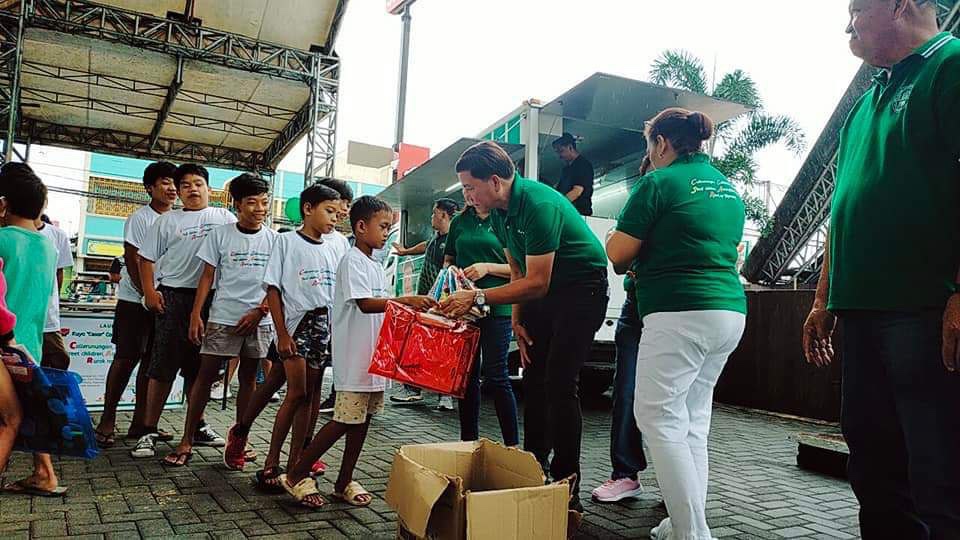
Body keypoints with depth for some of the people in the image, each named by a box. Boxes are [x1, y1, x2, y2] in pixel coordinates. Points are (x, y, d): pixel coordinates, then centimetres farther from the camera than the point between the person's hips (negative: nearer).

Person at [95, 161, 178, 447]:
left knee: (152, 360, 8)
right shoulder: (140, 218, -5)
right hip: (135, 299, -5)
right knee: (126, 359, -3)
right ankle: (107, 422, 6)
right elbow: (133, 261, -10)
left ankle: (140, 421, 16)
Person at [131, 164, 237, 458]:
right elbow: (147, 258, 8)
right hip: (174, 298, -1)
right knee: (163, 367, -1)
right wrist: (149, 292, -6)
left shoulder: (225, 218, 10)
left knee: (199, 368, 13)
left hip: (211, 300, 2)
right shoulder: (167, 221, 9)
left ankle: (197, 427, 25)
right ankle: (149, 432, 8)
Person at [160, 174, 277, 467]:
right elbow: (208, 276, 2)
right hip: (222, 317, -1)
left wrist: (260, 311, -6)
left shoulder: (273, 239, 3)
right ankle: (186, 442, 8)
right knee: (205, 375, 0)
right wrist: (196, 315, -4)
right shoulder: (220, 234, 1)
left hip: (258, 320, 1)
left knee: (248, 378, 9)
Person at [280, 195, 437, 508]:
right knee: (345, 420, -5)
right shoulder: (352, 261, -12)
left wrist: (411, 308, 8)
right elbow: (365, 304, -24)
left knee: (363, 418, 11)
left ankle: (344, 482, 22)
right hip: (354, 356, -9)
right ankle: (295, 476, 9)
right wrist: (405, 300, -32)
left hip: (375, 355, 9)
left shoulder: (376, 266, 16)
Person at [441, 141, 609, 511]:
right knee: (534, 380, 8)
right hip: (543, 289, 9)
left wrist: (477, 298, -28)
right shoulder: (498, 212, 2)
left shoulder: (538, 204, -27)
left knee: (560, 384, -13)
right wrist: (516, 320, 5)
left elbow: (537, 283, -28)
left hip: (582, 287, -9)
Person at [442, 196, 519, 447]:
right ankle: (468, 441, 22)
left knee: (496, 376, -4)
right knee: (467, 375, 11)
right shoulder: (460, 222, 14)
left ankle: (512, 444, 6)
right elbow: (447, 260, 22)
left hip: (496, 307, -5)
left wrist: (488, 268, -14)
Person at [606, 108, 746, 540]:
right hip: (731, 310, 9)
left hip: (681, 313, -9)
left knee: (658, 416, -3)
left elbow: (617, 254, -7)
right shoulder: (729, 188, 18)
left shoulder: (659, 183, -5)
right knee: (693, 420, 13)